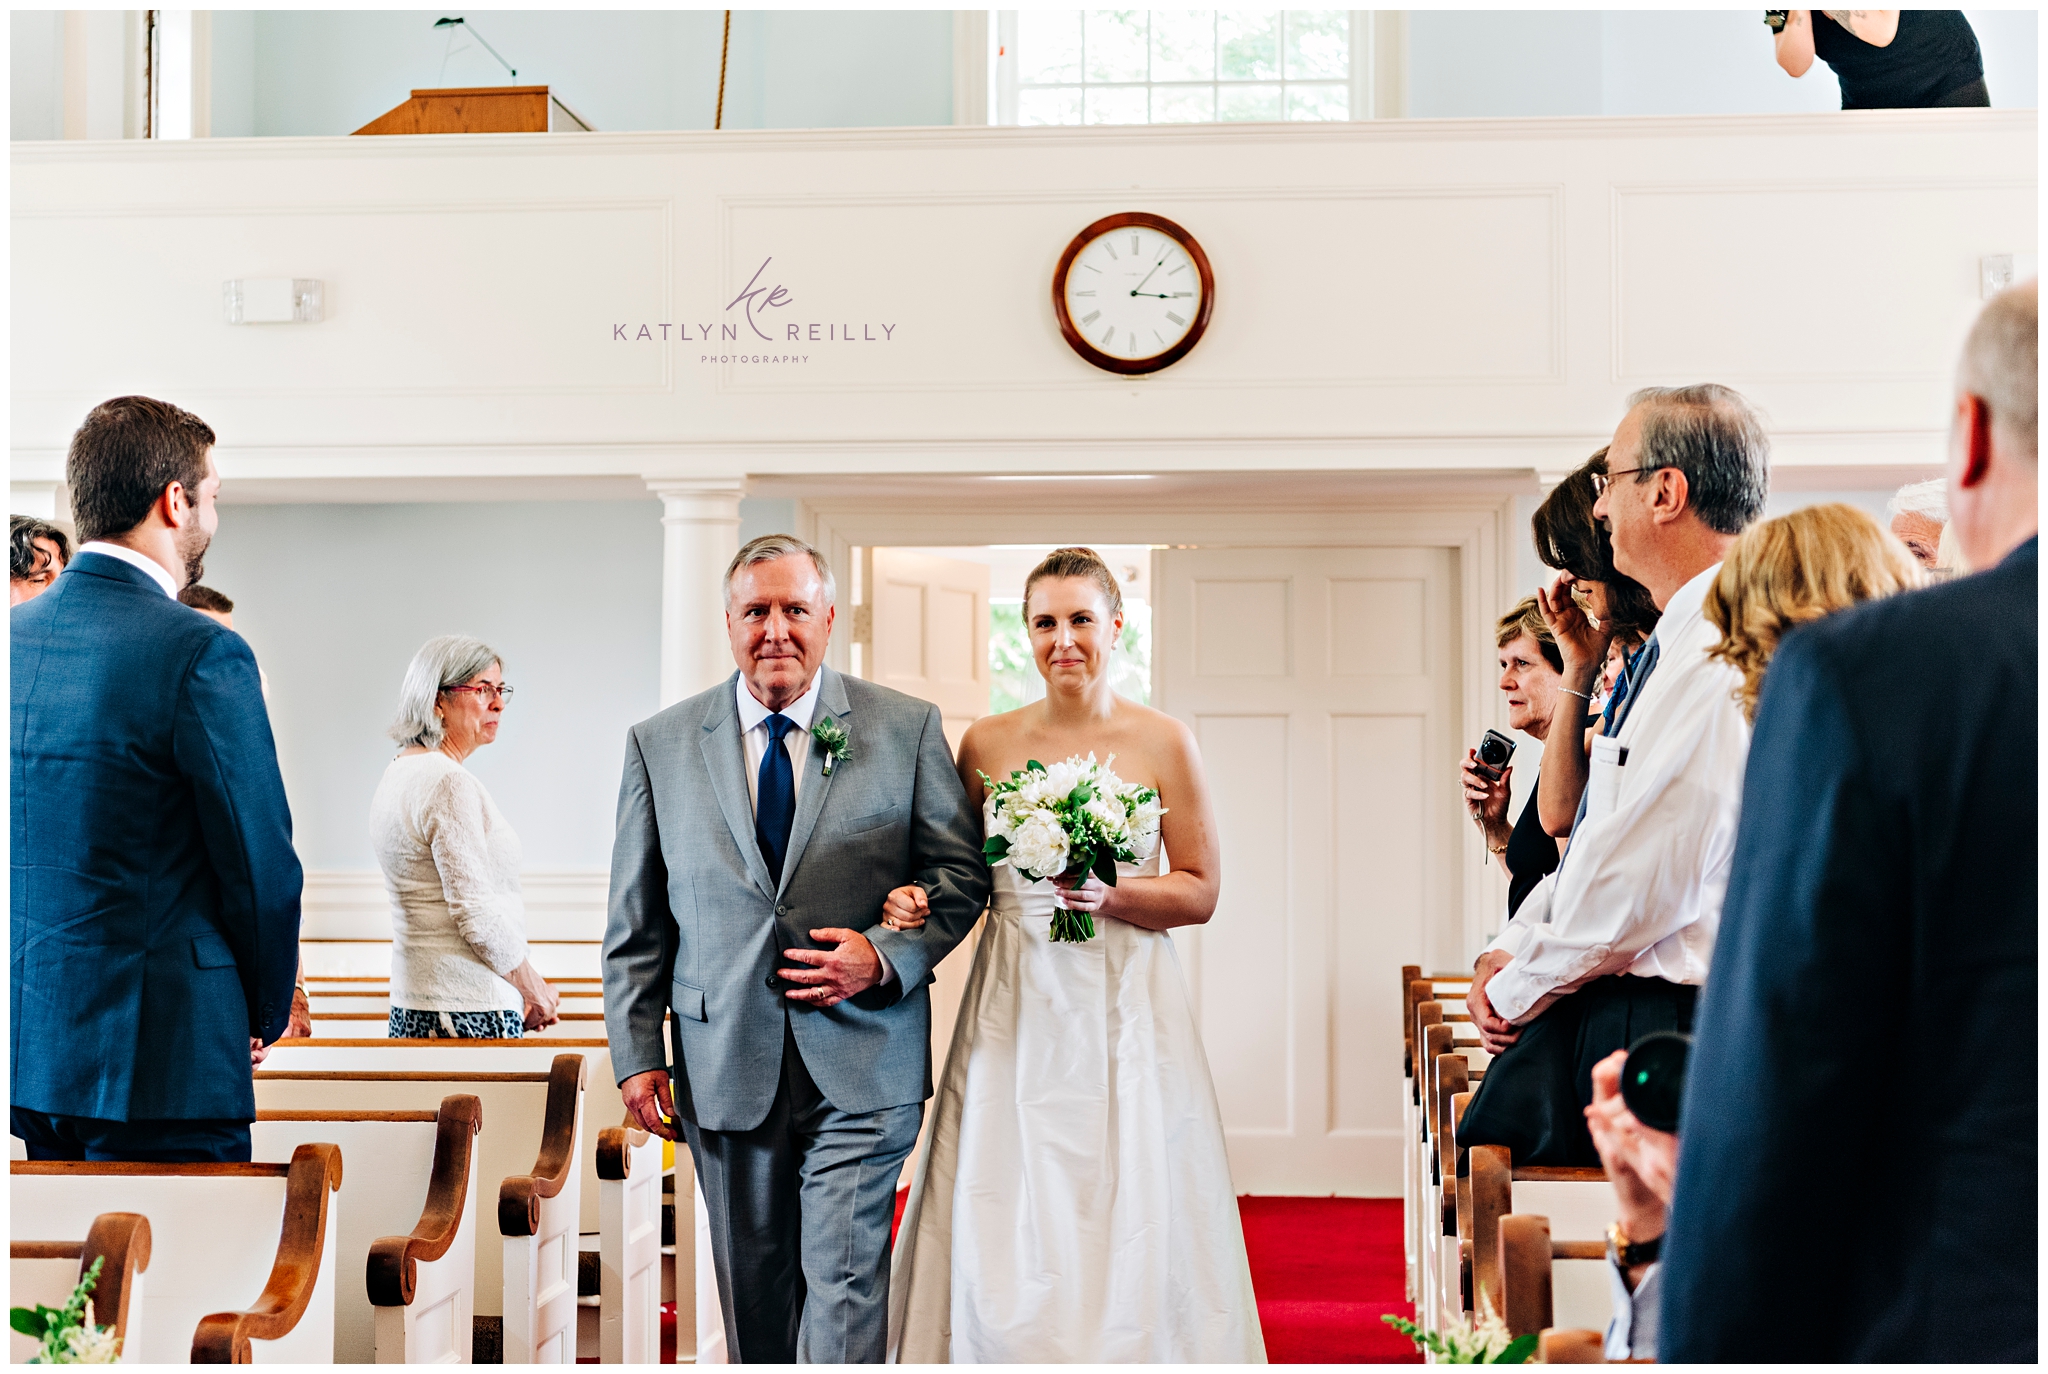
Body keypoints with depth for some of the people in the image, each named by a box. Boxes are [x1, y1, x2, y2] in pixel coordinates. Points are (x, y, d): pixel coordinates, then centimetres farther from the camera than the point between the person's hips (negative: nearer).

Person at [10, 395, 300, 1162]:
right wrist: (264, 1013, 5)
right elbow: (261, 866, -11)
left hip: (32, 1043, 7)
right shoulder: (201, 654, -16)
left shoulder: (15, 636, 6)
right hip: (162, 1058, -7)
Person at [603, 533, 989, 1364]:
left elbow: (961, 872, 3)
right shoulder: (659, 744, 6)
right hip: (723, 1068, 2)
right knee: (752, 1289, 12)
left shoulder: (908, 729, 2)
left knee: (844, 1280, -6)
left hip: (860, 1067, -2)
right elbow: (635, 922, 8)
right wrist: (637, 1053, 2)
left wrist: (884, 955, -13)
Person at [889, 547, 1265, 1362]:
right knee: (1004, 1227, 0)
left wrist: (1109, 895, -15)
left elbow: (1200, 892, 0)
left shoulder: (1163, 743, 1)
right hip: (1016, 1010, 2)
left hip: (1124, 1010, -1)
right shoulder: (987, 743, 6)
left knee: (1126, 1228, -2)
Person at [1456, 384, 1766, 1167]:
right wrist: (1508, 954, 7)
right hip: (1598, 1005, 10)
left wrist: (1520, 986, -9)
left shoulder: (1719, 656, -19)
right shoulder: (1679, 644, 16)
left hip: (1653, 1021, -10)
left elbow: (1642, 885, -22)